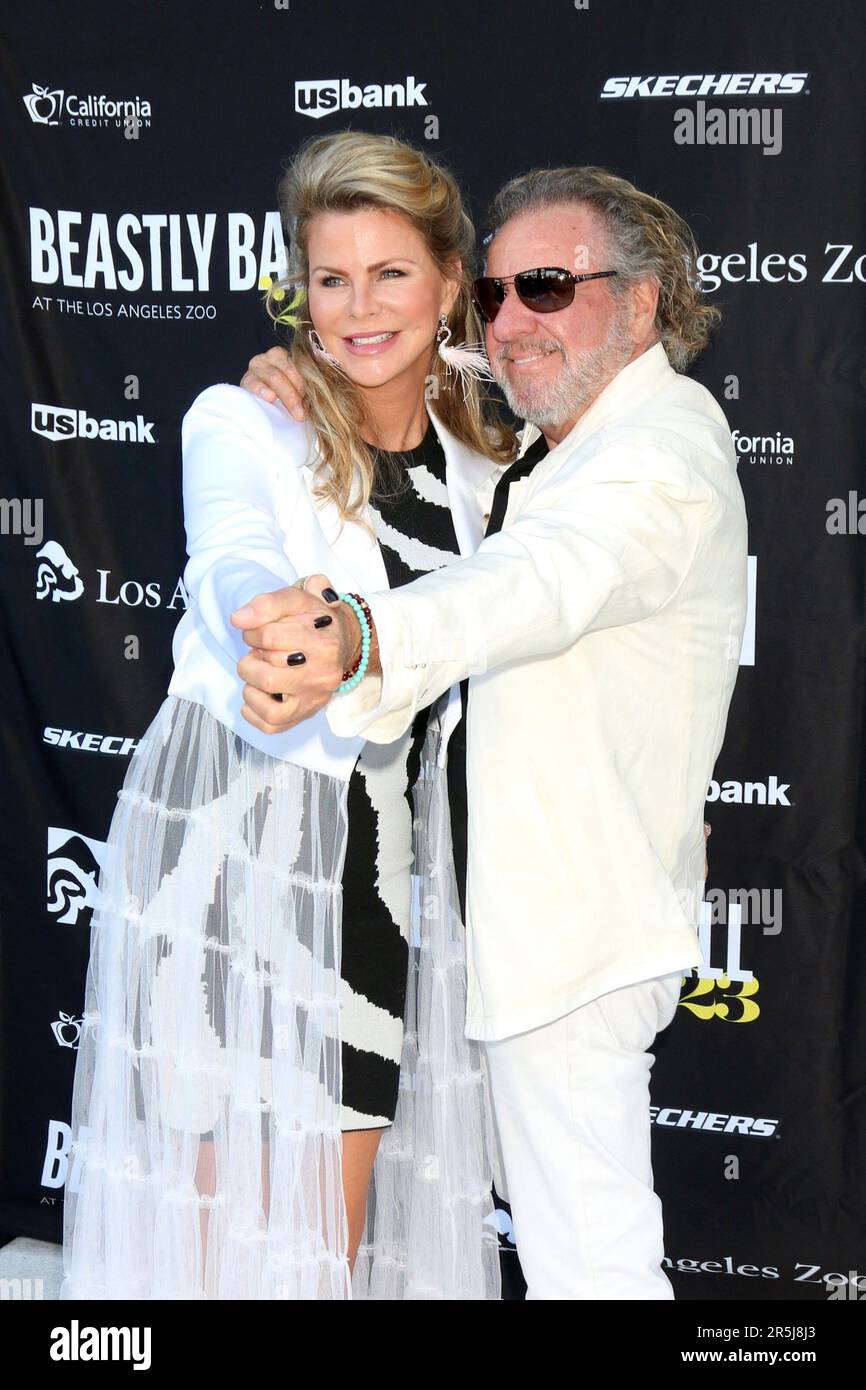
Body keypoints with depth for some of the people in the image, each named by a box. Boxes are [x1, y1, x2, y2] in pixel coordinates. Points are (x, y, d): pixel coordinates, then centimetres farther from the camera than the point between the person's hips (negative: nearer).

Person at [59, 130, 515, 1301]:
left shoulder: (480, 465, 9)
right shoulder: (242, 425, -7)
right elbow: (239, 577, -27)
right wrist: (307, 633, -49)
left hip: (377, 853, 5)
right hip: (234, 834, -4)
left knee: (338, 1222, 8)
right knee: (232, 1210, -1)